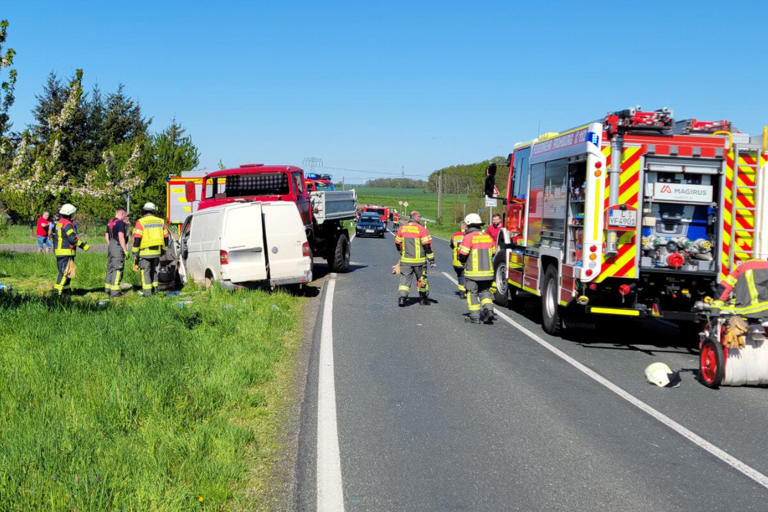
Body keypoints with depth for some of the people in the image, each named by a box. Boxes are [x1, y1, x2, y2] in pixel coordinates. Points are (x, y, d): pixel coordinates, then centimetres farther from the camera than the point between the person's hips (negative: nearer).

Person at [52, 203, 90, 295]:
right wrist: (83, 245, -14)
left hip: (58, 251, 10)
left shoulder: (59, 223, 15)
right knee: (66, 271, -8)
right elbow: (73, 238, -21)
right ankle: (58, 289, -11)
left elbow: (55, 237, 21)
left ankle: (65, 288, 20)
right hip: (66, 252, -10)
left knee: (62, 270, 15)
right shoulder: (67, 224, -15)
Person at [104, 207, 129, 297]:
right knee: (117, 269, -7)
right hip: (118, 247, -9)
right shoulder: (120, 223, -14)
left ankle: (107, 288, 23)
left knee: (110, 268, 16)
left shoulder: (110, 222, 14)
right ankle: (114, 291, -9)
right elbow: (121, 237, -20)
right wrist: (125, 250, -18)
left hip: (110, 246, 9)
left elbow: (106, 236, 19)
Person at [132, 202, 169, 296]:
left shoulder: (140, 222, -9)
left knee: (145, 271, 3)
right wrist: (163, 250, 22)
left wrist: (135, 253, -7)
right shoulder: (160, 221, 5)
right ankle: (154, 288, 22)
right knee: (154, 270, 19)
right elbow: (166, 237, 9)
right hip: (157, 252, 4)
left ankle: (147, 291, 0)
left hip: (145, 252, -4)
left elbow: (137, 239, -13)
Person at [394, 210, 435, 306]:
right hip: (419, 260, -2)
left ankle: (402, 297, -12)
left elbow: (397, 243, 14)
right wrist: (431, 260, -5)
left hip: (405, 260, 3)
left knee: (405, 279, 5)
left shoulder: (402, 228, 4)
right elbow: (427, 245, -10)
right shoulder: (421, 229, -9)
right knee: (422, 279, 13)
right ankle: (424, 299, 23)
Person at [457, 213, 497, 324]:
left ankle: (475, 317, 8)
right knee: (485, 292, 17)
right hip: (488, 272, 5)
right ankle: (488, 309, -4)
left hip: (473, 273, -5)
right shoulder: (488, 237, 7)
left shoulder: (468, 237, -12)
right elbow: (493, 253, 13)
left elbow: (462, 255, -12)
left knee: (472, 294, 8)